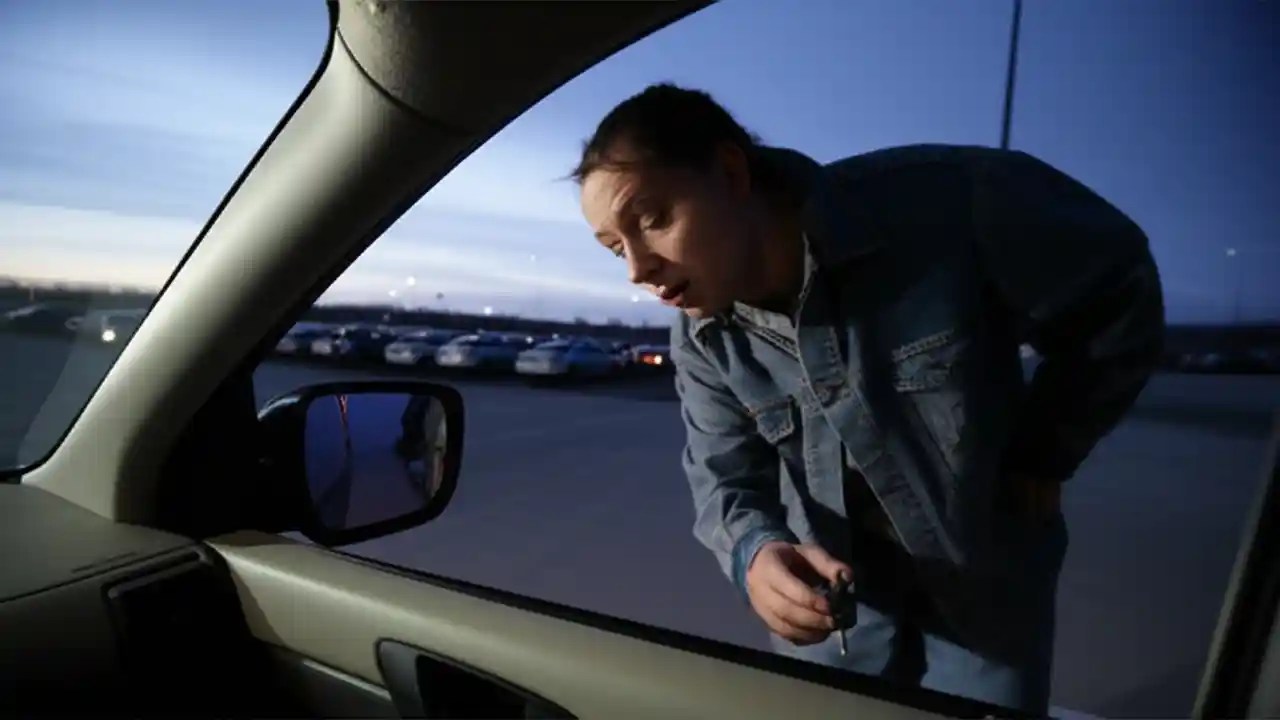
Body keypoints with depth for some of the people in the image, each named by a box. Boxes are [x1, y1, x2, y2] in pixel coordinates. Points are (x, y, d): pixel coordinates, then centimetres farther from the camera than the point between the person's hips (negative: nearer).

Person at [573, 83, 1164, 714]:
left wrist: (1042, 462, -6)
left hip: (987, 576, -1)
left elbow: (1123, 297, -10)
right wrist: (755, 551, -29)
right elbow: (725, 474, -6)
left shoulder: (956, 201, -27)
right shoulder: (702, 336, -14)